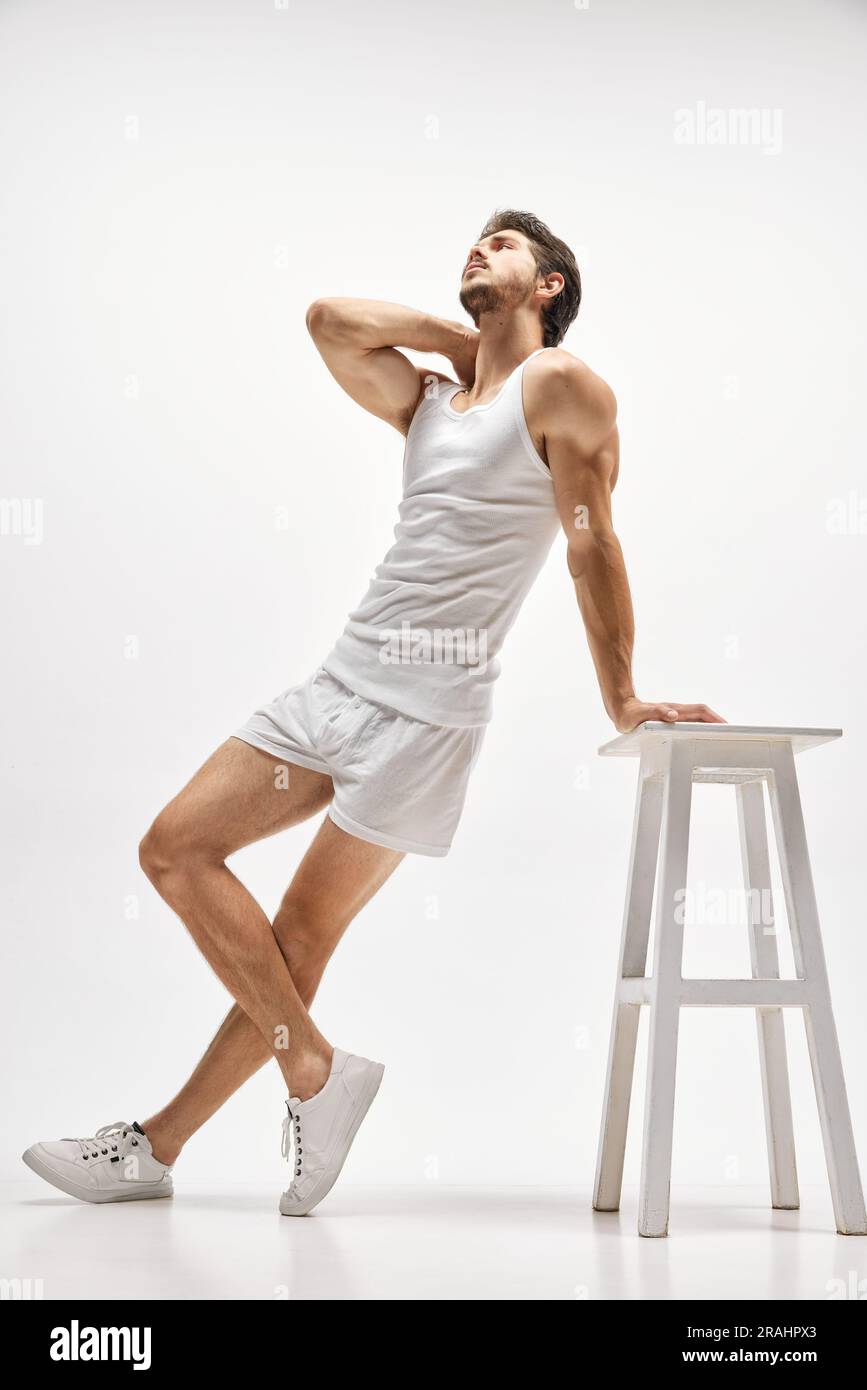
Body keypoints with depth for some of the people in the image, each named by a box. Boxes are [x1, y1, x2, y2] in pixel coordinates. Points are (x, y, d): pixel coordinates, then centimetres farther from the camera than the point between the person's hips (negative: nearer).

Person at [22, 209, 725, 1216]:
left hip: (429, 703, -7)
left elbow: (593, 547, -3)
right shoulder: (428, 401, 20)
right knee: (175, 848, 0)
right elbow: (329, 321, 10)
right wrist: (457, 338, 12)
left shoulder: (559, 388, -1)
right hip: (341, 679, 7)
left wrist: (622, 702, -2)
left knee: (305, 933, -8)